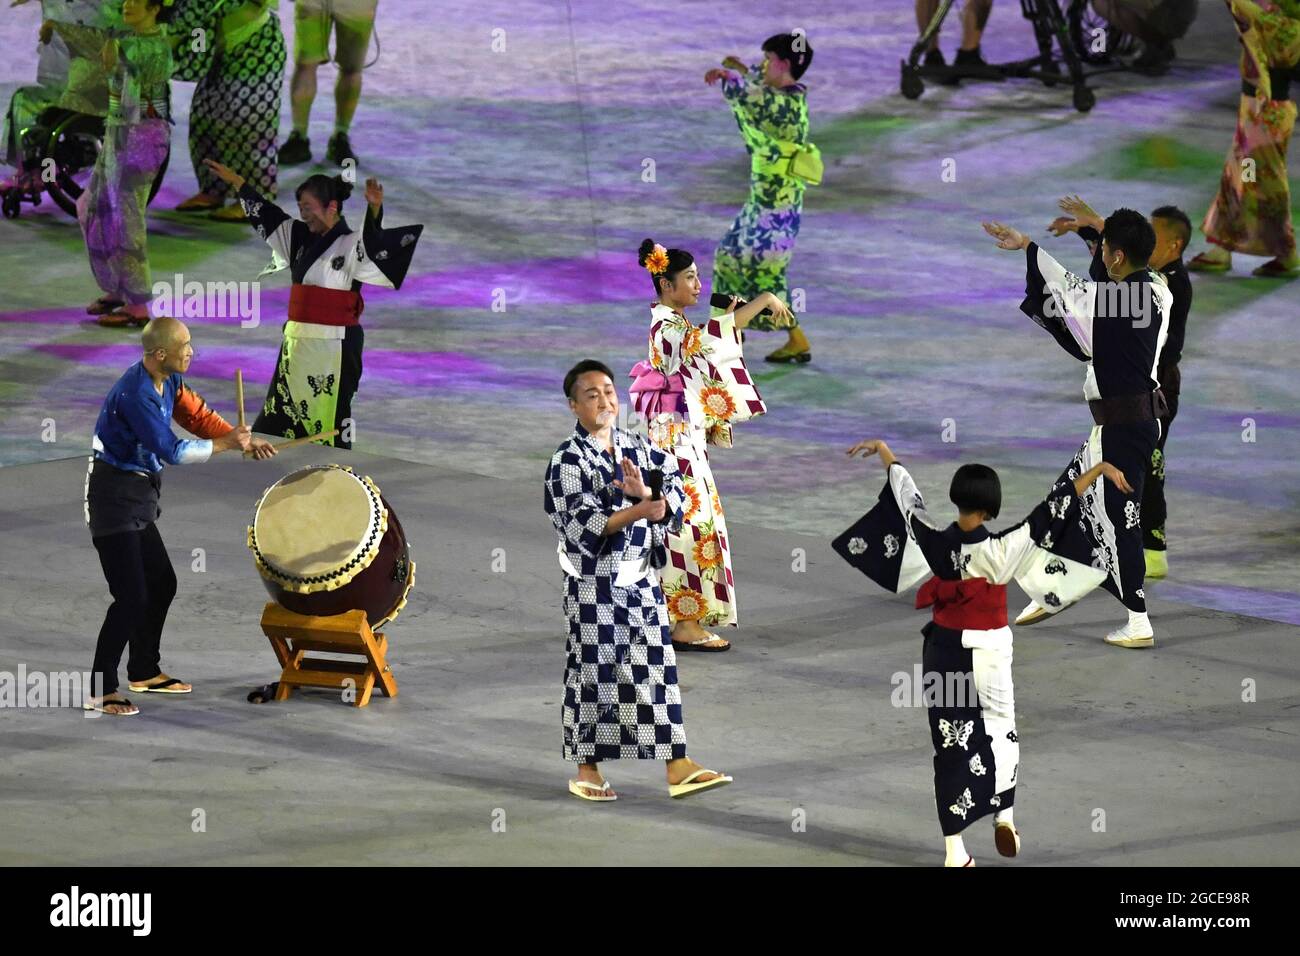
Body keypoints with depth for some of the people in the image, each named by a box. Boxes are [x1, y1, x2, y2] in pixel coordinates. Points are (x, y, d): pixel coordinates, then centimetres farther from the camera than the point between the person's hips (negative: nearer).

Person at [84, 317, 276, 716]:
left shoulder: (169, 382, 4)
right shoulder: (134, 393, -26)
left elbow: (198, 415, 13)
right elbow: (171, 451, -26)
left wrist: (246, 440, 0)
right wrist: (227, 444, -16)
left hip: (139, 496, 10)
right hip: (114, 496, -10)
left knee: (162, 584, 17)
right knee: (132, 596, -13)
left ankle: (144, 672, 32)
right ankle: (101, 691, -7)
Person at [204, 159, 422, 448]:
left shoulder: (352, 245, -10)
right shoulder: (302, 238, 11)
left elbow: (374, 243, -31)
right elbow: (268, 214, 23)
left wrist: (375, 210, -50)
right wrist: (235, 181, 29)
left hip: (334, 346, -8)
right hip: (298, 341, 8)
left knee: (328, 418, -4)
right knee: (282, 410, 10)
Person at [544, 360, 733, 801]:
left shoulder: (638, 448, 7)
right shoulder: (568, 460, -9)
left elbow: (676, 493, 0)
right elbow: (582, 523, -18)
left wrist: (644, 492, -21)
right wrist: (640, 511, -28)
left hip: (642, 578, 5)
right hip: (594, 582, -5)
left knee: (657, 665, 5)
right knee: (593, 671, 2)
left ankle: (677, 765, 7)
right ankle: (587, 769, 12)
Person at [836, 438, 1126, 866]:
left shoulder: (935, 542, -10)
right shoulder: (999, 552, -20)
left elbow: (906, 497, 4)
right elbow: (1048, 515, -21)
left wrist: (883, 450, 20)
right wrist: (1099, 470, -20)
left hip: (942, 650, 3)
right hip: (986, 654, -3)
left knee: (951, 742, 6)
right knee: (999, 731, 21)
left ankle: (954, 850, 5)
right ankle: (1004, 817, 19)